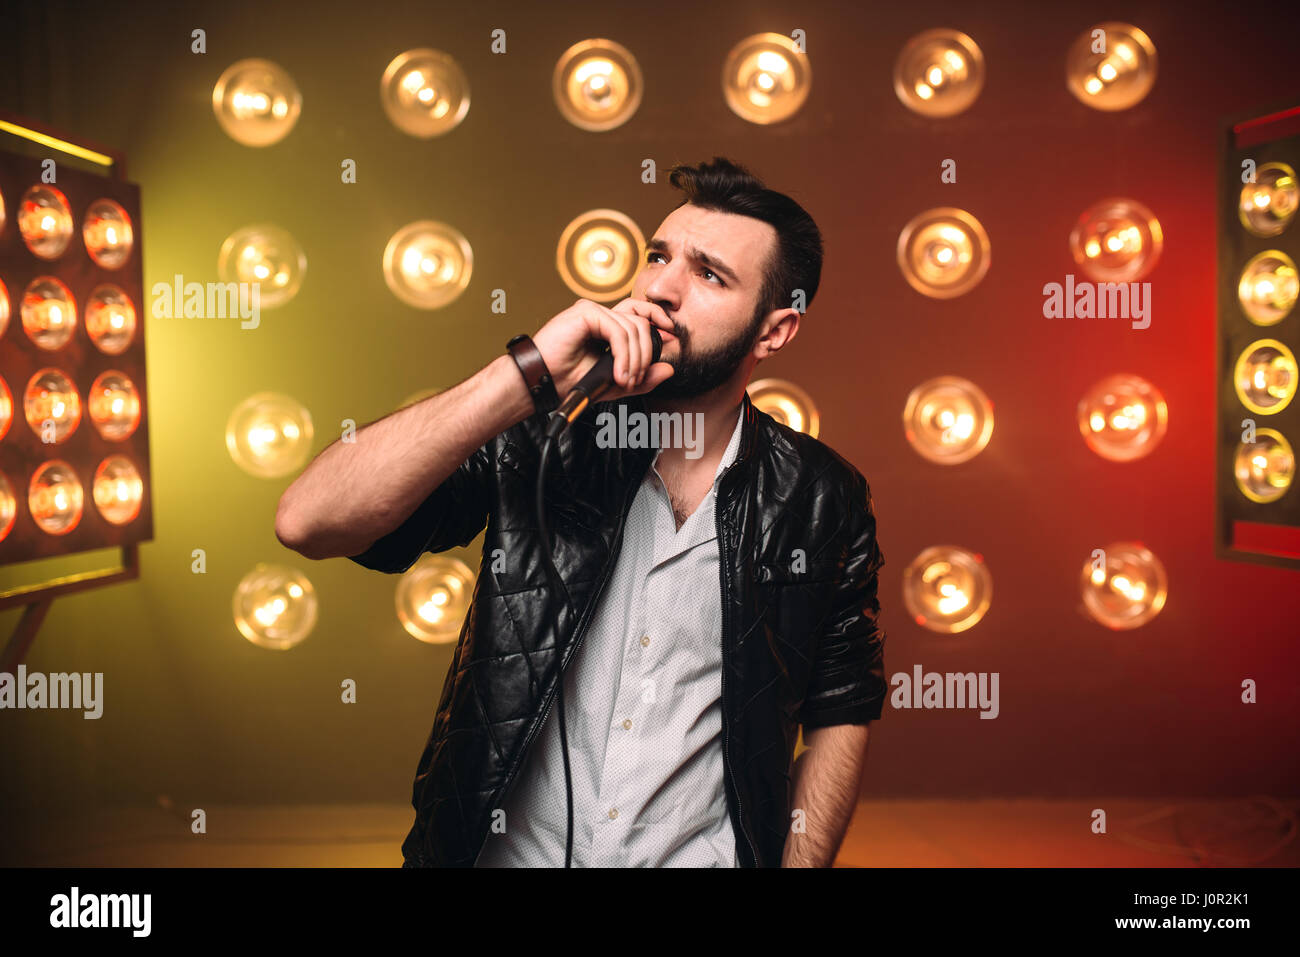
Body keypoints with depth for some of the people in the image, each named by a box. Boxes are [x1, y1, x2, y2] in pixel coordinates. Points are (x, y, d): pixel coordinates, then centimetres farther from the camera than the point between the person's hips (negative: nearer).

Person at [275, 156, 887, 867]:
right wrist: (530, 375, -20)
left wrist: (799, 864, -4)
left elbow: (842, 711, 9)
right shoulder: (537, 442, -4)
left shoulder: (822, 501, 0)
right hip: (504, 849, 4)